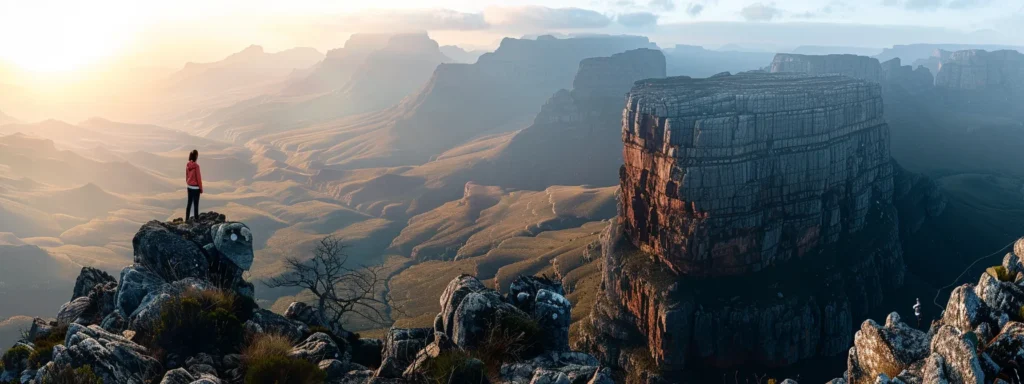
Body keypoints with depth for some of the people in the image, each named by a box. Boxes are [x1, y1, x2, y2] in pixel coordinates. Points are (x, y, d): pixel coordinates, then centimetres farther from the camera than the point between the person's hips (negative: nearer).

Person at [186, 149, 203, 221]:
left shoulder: (187, 165, 1)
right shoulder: (196, 166, -19)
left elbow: (187, 176, 10)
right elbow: (198, 178, -14)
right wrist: (201, 188, -5)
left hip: (189, 187, 7)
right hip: (196, 187, -7)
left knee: (189, 202, 14)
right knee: (196, 203, -1)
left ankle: (187, 218, 18)